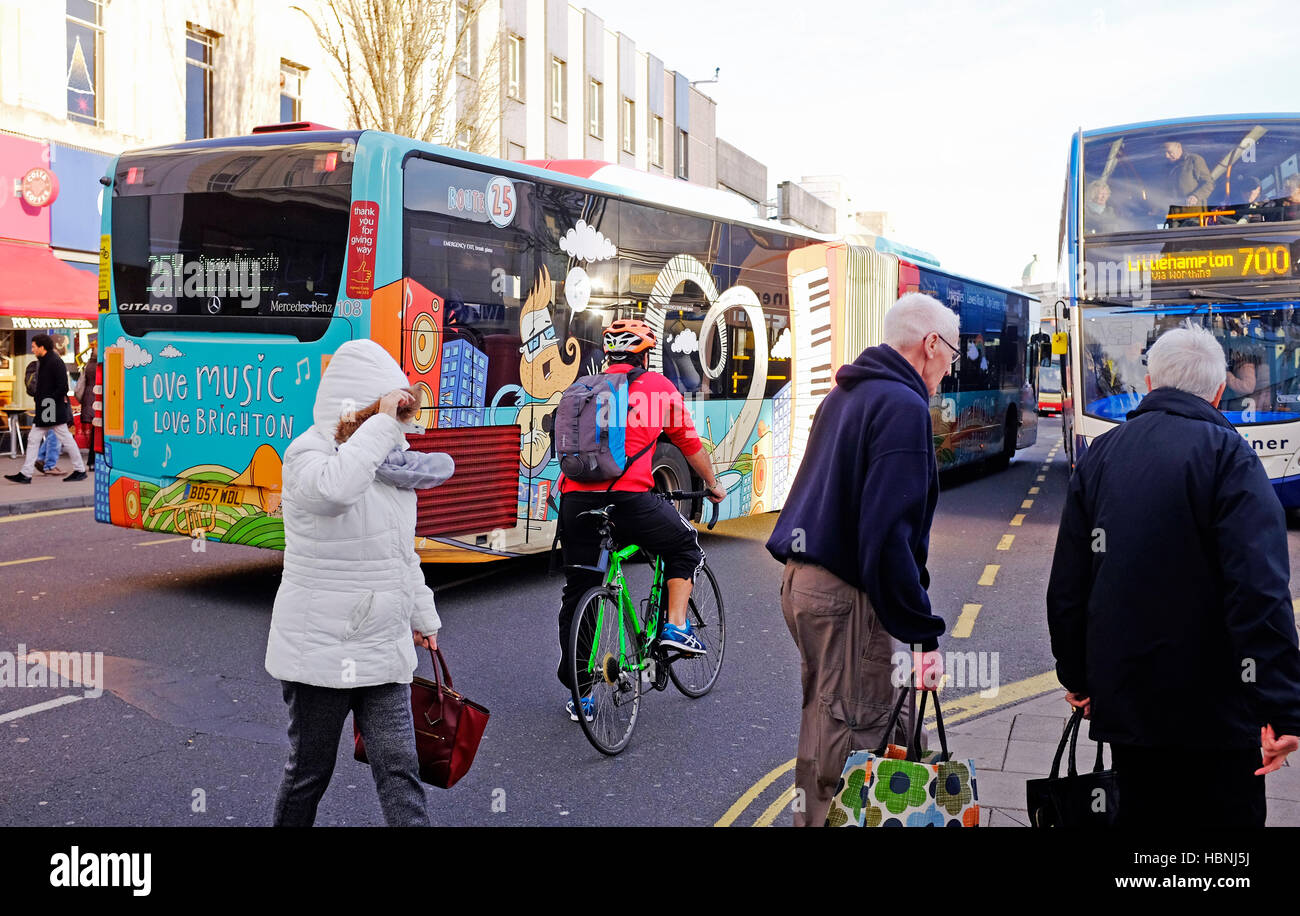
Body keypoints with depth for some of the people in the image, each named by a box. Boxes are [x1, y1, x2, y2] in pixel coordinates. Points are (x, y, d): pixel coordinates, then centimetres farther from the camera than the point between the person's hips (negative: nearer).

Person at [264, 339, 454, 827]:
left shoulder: (393, 461, 8)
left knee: (399, 771, 2)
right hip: (320, 650, -5)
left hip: (386, 649, 6)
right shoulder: (307, 454, -12)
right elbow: (334, 486, -40)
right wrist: (382, 422, -33)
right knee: (309, 772, 9)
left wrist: (422, 614, 26)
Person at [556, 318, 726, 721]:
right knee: (685, 548, 26)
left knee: (577, 593, 12)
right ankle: (676, 625, 12)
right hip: (630, 498, -3)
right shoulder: (659, 387, 11)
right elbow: (691, 446, 21)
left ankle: (580, 695, 19)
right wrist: (713, 486, 37)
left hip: (576, 498, 3)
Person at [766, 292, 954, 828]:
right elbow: (889, 532, -23)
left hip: (801, 578, 10)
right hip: (846, 590, -10)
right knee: (853, 739, -2)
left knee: (824, 724, 19)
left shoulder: (844, 394, 15)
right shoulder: (904, 406, -15)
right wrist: (923, 634, -19)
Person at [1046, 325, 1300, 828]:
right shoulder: (1226, 453, -10)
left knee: (1141, 811, 15)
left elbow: (1067, 584, 9)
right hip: (1213, 709, -5)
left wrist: (1077, 676, 18)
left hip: (1123, 699, 5)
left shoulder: (1100, 454, 7)